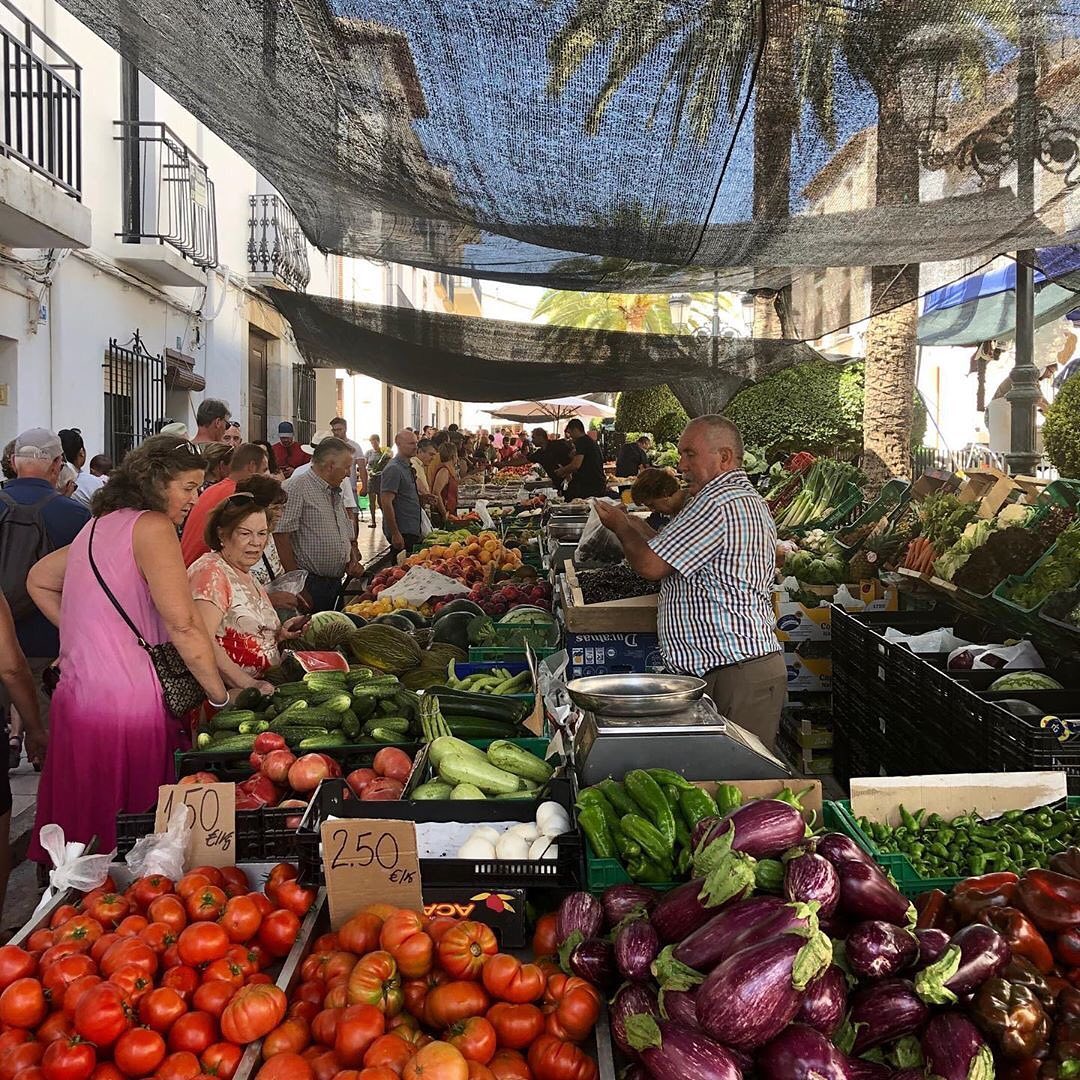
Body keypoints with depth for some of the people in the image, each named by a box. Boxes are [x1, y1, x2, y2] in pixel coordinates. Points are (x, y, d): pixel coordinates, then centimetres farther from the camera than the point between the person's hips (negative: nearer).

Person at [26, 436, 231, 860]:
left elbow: (38, 580, 31)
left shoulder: (99, 526, 16)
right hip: (127, 701, -8)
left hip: (75, 694, 8)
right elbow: (184, 626, -15)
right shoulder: (153, 526, -9)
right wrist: (221, 697, -8)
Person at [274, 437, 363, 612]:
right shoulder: (298, 488, -9)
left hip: (336, 583, 8)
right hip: (311, 584, -8)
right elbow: (281, 535, -17)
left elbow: (349, 537, 28)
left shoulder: (336, 494, 20)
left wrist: (354, 561, 7)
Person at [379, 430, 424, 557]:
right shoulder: (393, 469, -15)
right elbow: (386, 503, -21)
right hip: (401, 532, -9)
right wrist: (395, 534, -23)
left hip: (412, 531, 9)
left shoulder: (407, 467, 15)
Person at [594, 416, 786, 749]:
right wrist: (634, 525, 19)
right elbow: (675, 555, 24)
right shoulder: (748, 500, 20)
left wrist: (621, 526, 3)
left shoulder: (719, 504, -16)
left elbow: (651, 565, -15)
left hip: (737, 674, -11)